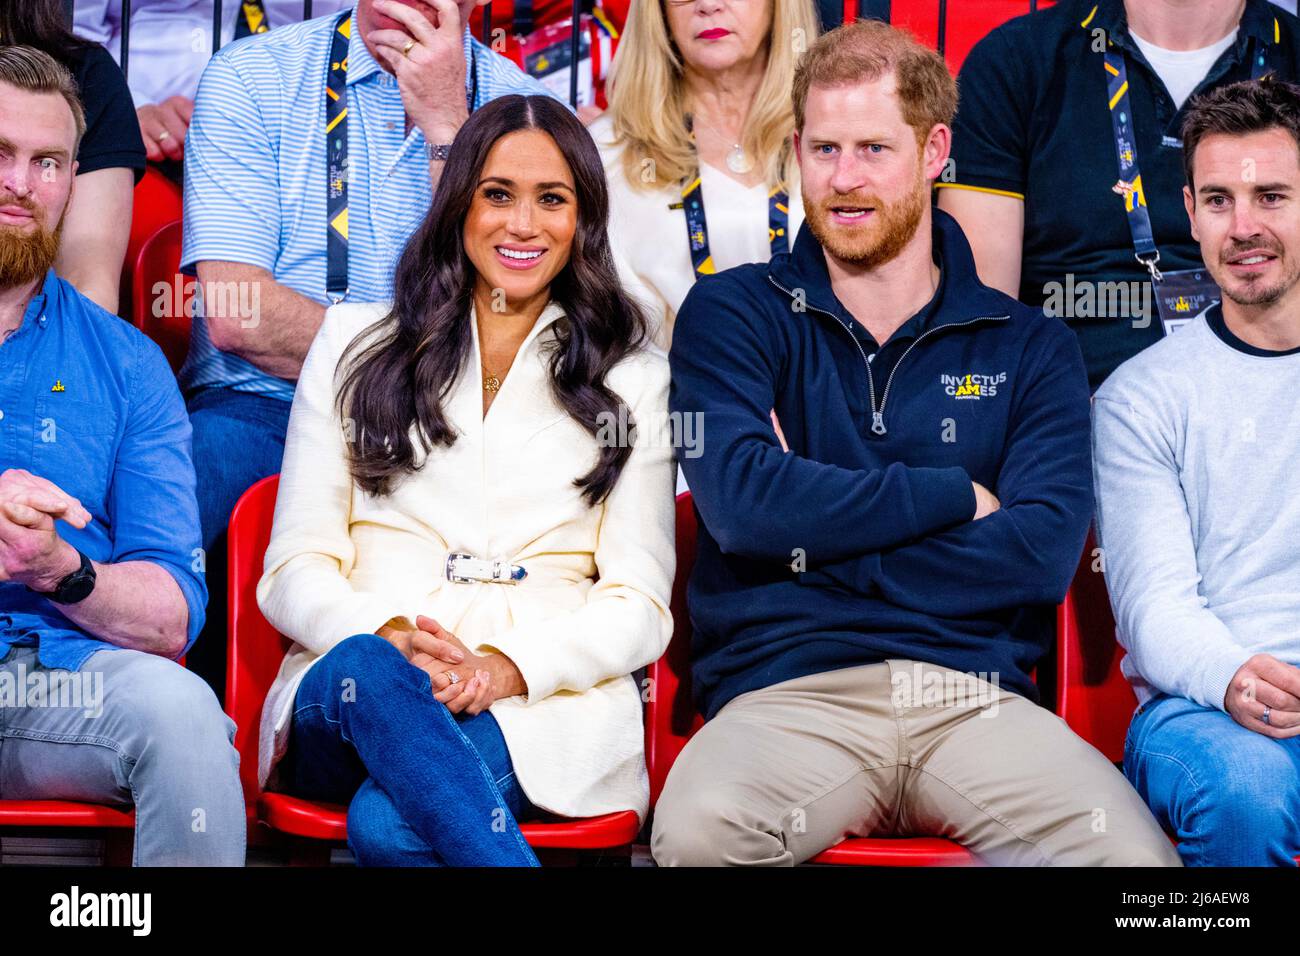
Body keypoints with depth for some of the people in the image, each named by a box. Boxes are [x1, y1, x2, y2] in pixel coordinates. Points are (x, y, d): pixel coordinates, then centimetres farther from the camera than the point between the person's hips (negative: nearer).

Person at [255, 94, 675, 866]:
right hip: (348, 687, 2)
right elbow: (294, 570, 10)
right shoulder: (355, 346, 17)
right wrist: (390, 639, -13)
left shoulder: (635, 381, 17)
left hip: (545, 702, -1)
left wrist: (505, 668, -11)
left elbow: (640, 605, 9)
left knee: (389, 823, -35)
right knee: (363, 673, -38)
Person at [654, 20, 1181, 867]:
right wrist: (956, 497, 0)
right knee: (697, 832, -36)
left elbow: (1044, 552, -1)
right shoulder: (732, 315, 12)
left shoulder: (1031, 350, 15)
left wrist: (822, 541, -4)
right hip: (788, 692, -1)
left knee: (1135, 854, -28)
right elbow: (741, 500, -7)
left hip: (977, 697, 1)